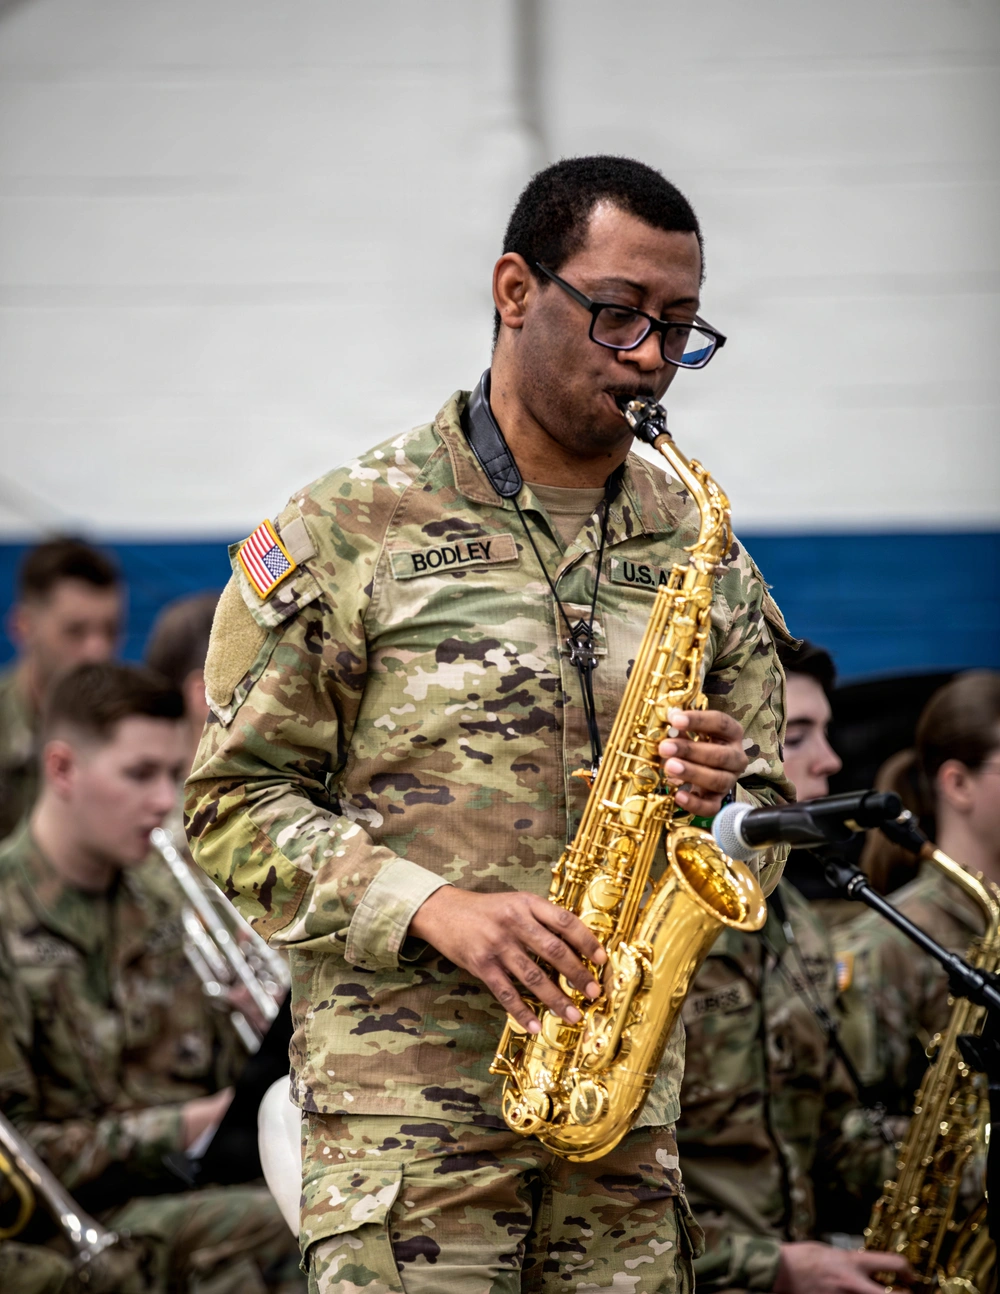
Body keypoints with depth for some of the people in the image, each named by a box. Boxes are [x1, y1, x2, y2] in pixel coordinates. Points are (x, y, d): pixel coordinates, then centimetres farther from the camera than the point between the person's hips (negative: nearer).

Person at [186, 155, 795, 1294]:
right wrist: (432, 908, -16)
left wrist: (726, 801, -4)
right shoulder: (347, 532, 1)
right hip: (401, 1099, -4)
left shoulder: (699, 555, 15)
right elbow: (234, 802, -2)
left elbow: (768, 820, 20)